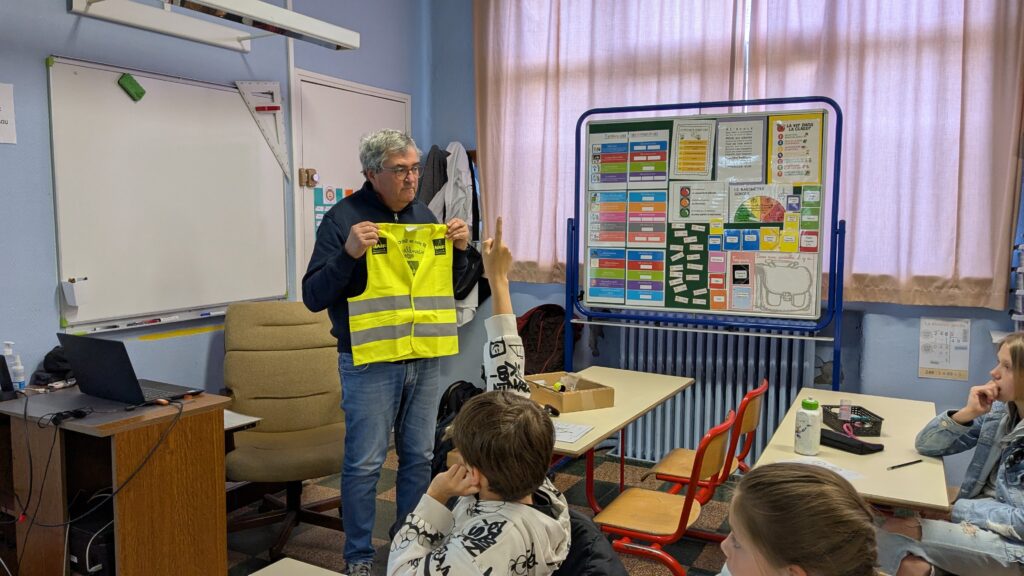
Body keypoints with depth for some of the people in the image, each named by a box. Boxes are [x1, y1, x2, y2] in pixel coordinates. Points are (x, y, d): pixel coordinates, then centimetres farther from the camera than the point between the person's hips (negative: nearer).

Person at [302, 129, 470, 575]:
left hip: (424, 359, 5)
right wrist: (348, 253, -27)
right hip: (370, 363, -5)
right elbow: (313, 297, -12)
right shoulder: (343, 218, -8)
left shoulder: (423, 215, 9)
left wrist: (458, 250, -1)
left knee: (419, 457, 13)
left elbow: (447, 284, 18)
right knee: (364, 464, 3)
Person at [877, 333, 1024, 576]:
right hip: (976, 520, 6)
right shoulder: (998, 411, 2)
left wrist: (955, 509, -14)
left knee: (894, 532, -19)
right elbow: (926, 445, 2)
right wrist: (967, 413, -12)